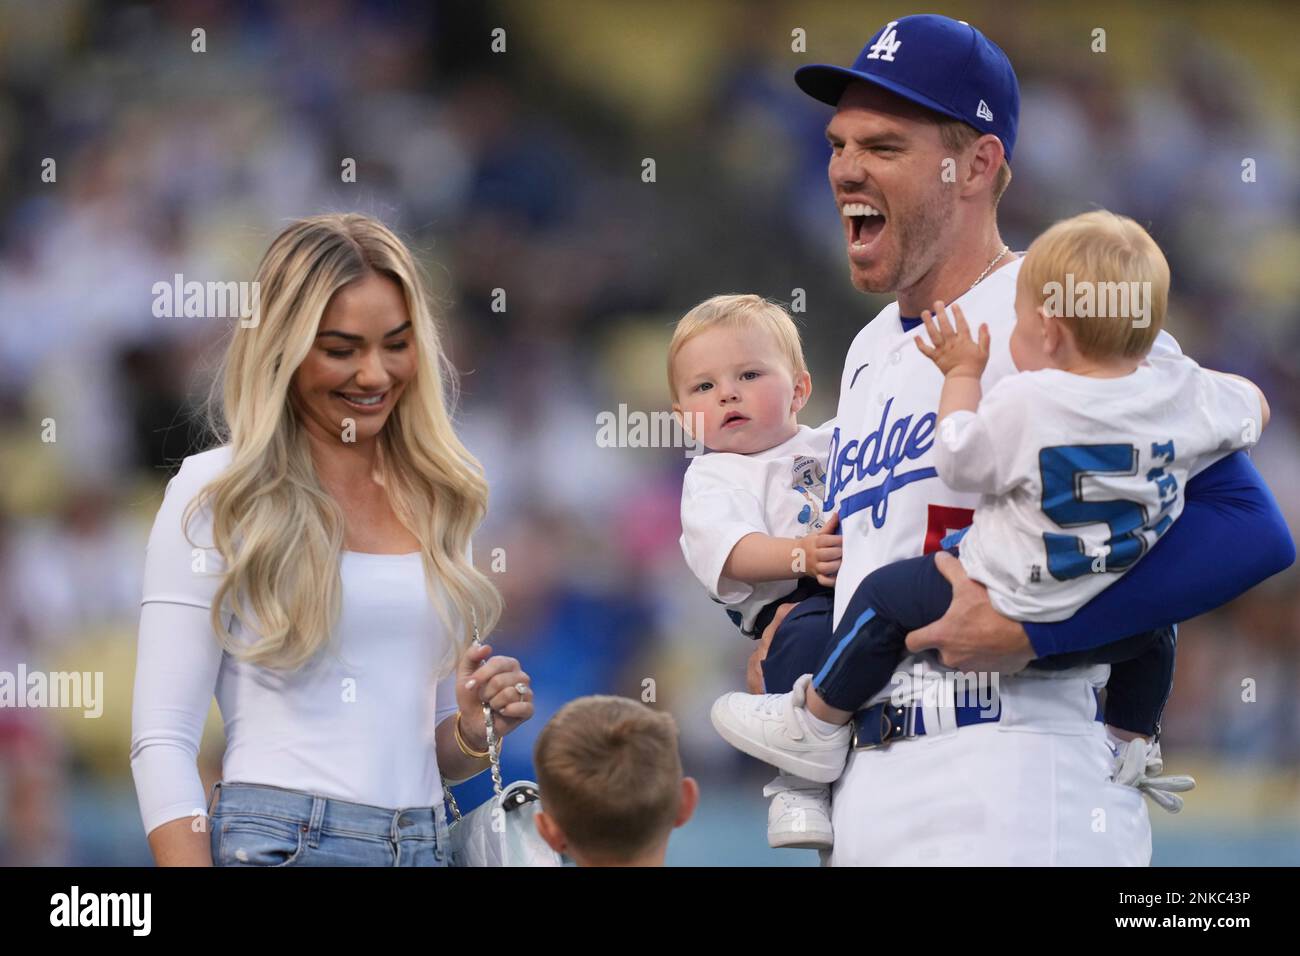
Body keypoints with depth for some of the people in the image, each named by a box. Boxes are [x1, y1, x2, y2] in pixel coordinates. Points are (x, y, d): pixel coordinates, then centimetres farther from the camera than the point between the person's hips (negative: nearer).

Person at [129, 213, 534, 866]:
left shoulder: (437, 500, 12)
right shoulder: (214, 494, -3)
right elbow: (162, 742, -9)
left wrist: (474, 732, -1)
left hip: (426, 844, 5)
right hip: (279, 844, -5)